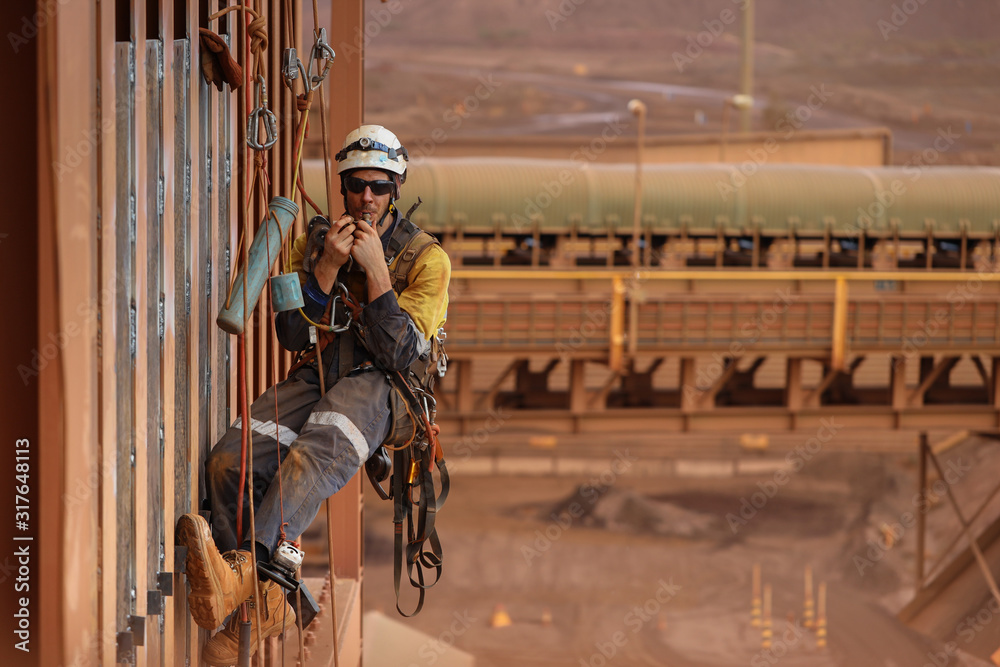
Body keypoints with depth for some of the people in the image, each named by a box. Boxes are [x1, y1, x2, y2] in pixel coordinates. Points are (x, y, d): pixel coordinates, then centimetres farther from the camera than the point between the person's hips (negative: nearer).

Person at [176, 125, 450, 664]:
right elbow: (291, 335, 4)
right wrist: (328, 265, -8)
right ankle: (264, 599, -20)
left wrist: (375, 270, -12)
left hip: (377, 382, -4)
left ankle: (240, 567, -57)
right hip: (315, 375, 4)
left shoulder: (426, 257, 5)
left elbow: (401, 353, -6)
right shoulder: (312, 244, 15)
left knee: (313, 456, -38)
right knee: (228, 461, -24)